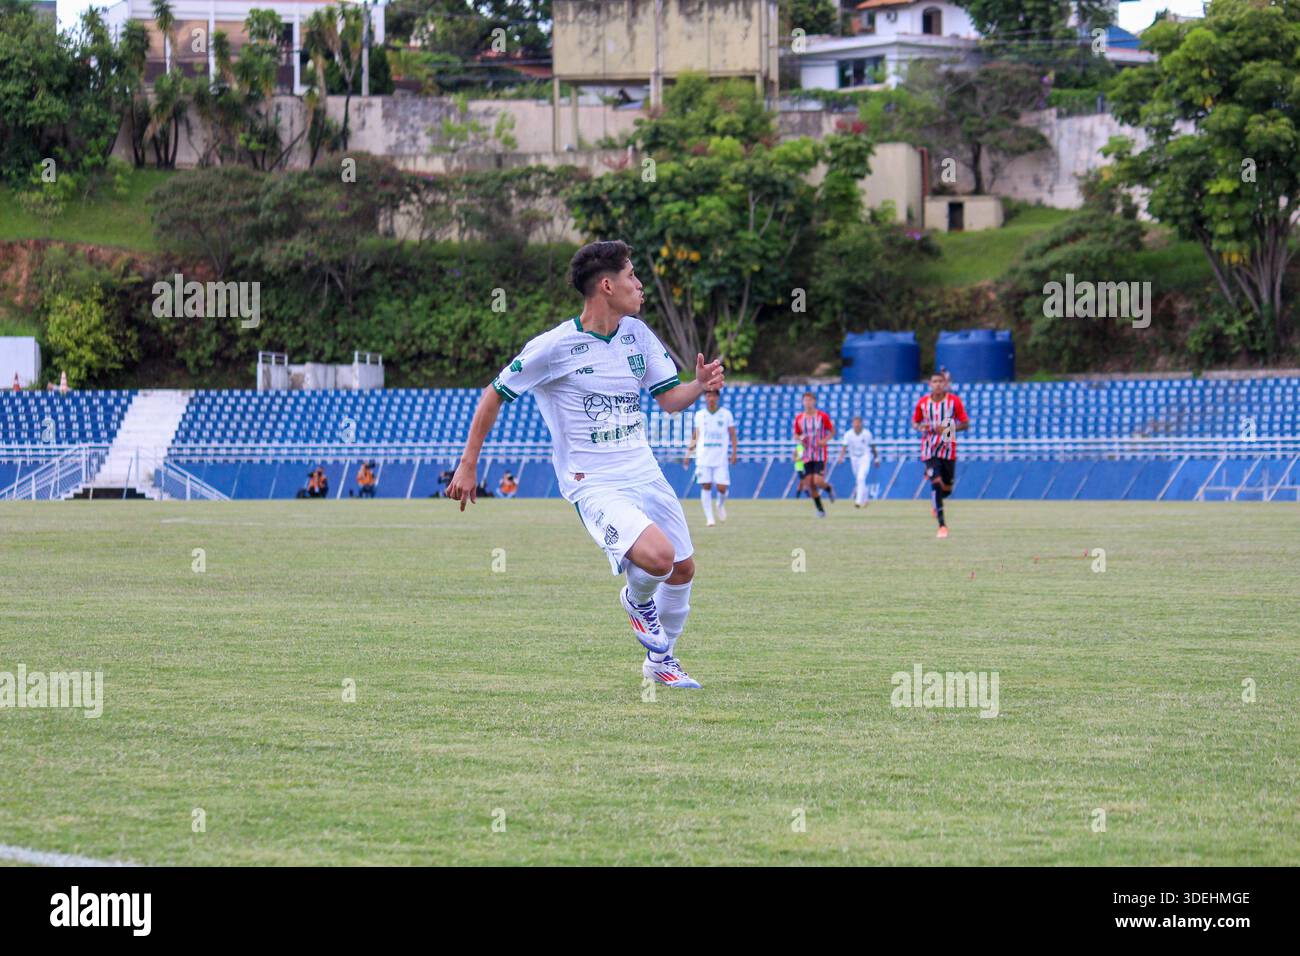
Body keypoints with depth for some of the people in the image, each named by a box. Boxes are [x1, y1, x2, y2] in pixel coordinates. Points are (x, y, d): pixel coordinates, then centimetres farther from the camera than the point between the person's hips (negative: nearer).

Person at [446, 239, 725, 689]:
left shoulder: (638, 334, 5)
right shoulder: (553, 347, -13)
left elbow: (670, 399, 11)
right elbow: (494, 396, -3)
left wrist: (701, 385, -12)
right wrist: (468, 466, -1)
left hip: (645, 474, 7)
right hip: (593, 486, -7)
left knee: (683, 569, 11)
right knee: (657, 556, -27)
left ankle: (660, 660, 35)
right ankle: (637, 599, 9)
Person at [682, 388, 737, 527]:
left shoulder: (726, 414, 3)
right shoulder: (699, 415, 8)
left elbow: (732, 435, 7)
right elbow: (695, 436, 17)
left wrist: (734, 453, -3)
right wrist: (688, 453, 13)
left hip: (721, 458, -1)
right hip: (703, 457, 1)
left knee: (721, 488, -5)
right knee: (706, 486, -5)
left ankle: (721, 504, 28)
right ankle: (709, 517, 0)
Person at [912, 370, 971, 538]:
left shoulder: (954, 401, -4)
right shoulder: (923, 403, 1)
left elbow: (965, 424, -2)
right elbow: (915, 422, 13)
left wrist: (948, 428, -19)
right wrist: (920, 427, -12)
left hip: (948, 449, 0)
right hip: (929, 450, 0)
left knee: (947, 488, 6)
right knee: (936, 483, -15)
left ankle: (936, 503, 44)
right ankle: (942, 525, -10)